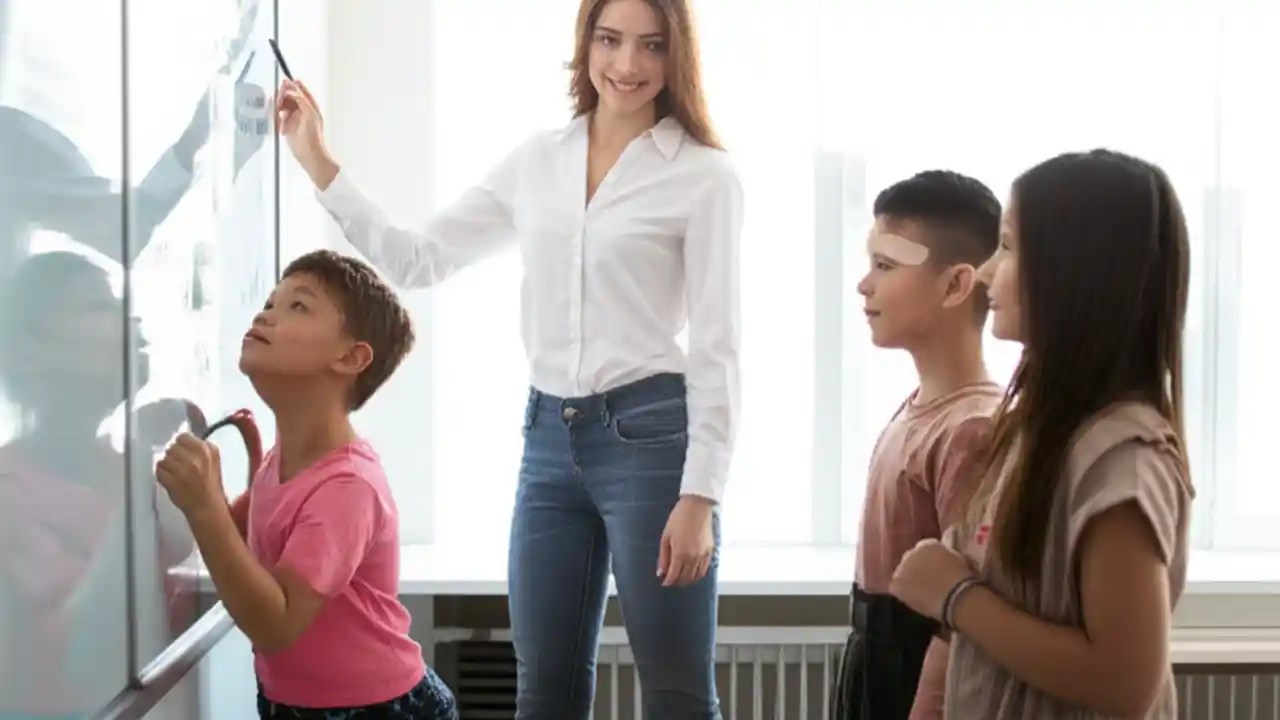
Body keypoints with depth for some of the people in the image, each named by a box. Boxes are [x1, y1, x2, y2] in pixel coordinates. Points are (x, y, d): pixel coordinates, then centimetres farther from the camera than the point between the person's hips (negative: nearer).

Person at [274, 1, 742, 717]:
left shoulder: (705, 174, -4)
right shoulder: (537, 161, 10)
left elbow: (716, 349, -7)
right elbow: (417, 260, 12)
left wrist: (700, 495, -12)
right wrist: (319, 162, 8)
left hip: (651, 435, -5)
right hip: (550, 438, 5)